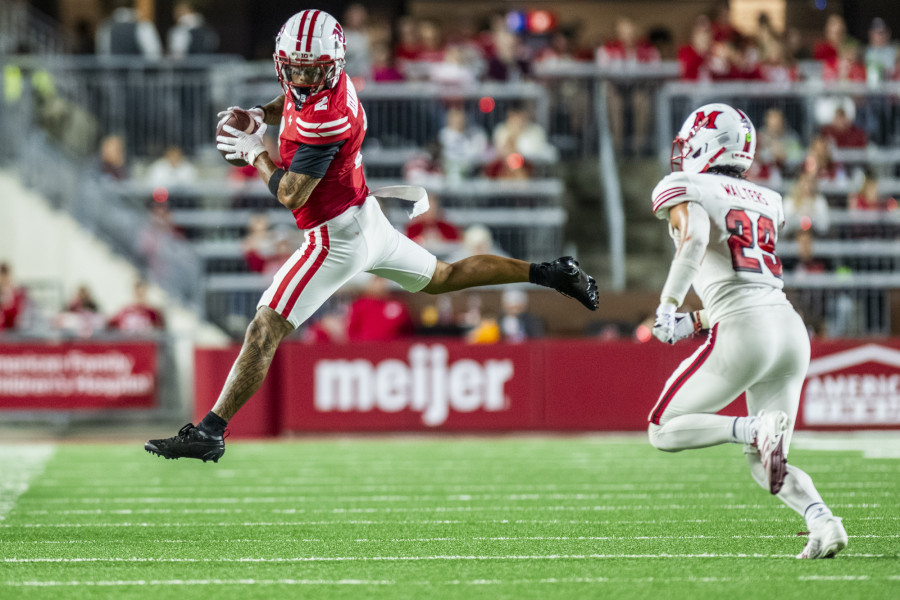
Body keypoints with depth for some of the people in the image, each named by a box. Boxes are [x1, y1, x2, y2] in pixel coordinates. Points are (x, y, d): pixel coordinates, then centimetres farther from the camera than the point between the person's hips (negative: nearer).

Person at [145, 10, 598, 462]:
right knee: (444, 277, 29)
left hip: (336, 237, -10)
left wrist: (254, 152, -11)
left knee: (264, 331, -11)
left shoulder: (325, 119, -30)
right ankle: (550, 273, 35)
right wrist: (261, 115, 1)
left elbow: (291, 195, -25)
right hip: (368, 219, 10)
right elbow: (292, 101, 22)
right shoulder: (326, 80, -4)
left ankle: (209, 433, -12)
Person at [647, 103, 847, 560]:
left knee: (664, 432, 7)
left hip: (743, 332, -7)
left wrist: (667, 304, -16)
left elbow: (695, 237, -20)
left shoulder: (684, 189, 3)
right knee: (765, 465, 13)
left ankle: (756, 428, -17)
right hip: (791, 330, 7)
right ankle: (822, 522, -15)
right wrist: (693, 323, 33)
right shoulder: (765, 201, 25)